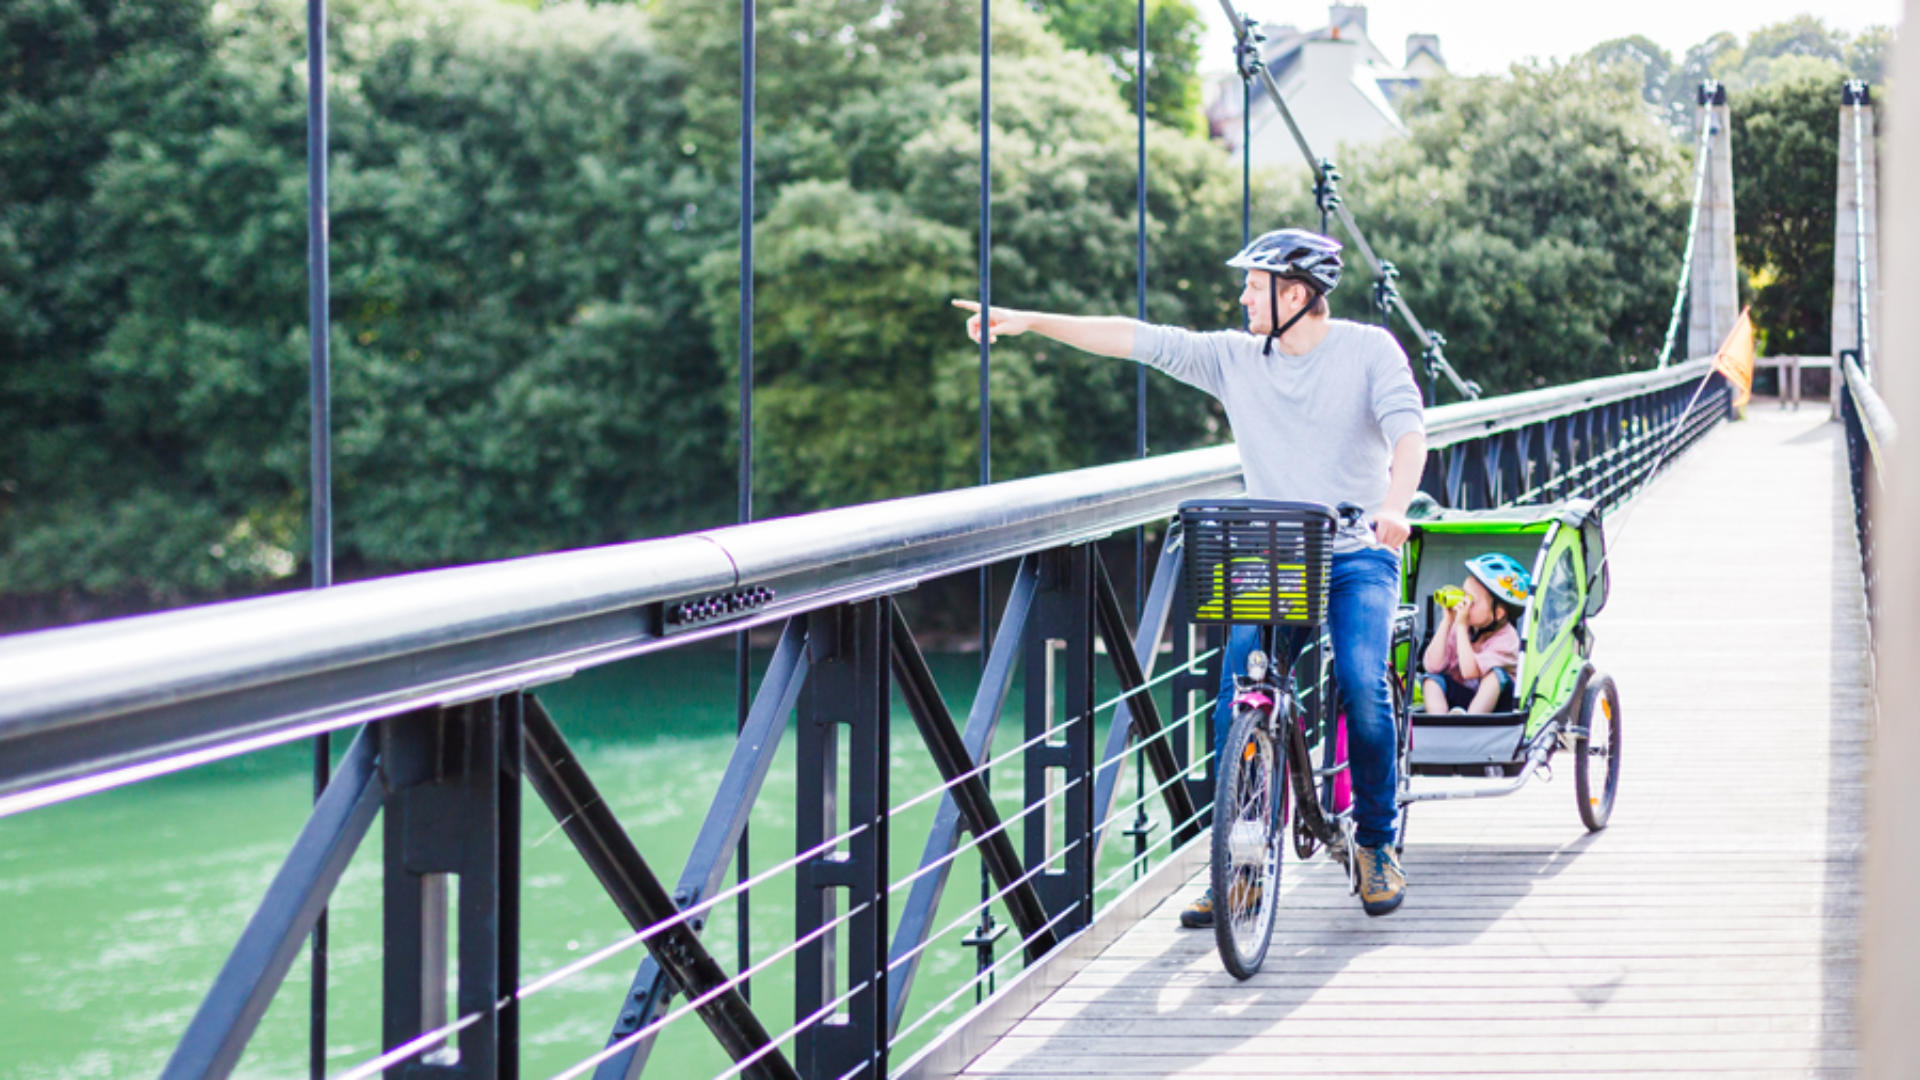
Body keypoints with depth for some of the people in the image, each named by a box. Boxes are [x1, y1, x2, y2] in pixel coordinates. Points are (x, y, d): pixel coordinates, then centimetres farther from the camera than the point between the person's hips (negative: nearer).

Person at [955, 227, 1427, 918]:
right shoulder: (1236, 357, 5)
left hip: (1358, 554, -3)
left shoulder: (1369, 350, -3)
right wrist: (1028, 322, -4)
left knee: (1362, 681, -24)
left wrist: (1394, 505, -37)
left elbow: (1408, 427, -17)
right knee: (1237, 697, -15)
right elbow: (1138, 340, 2)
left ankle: (1376, 842, -4)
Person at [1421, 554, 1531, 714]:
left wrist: (1461, 626, -27)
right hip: (1457, 699, 4)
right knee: (1432, 680, -21)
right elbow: (1433, 666, -13)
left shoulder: (1507, 638, -17)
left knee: (1496, 675, -32)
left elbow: (1469, 671, -29)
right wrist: (1446, 622, -14)